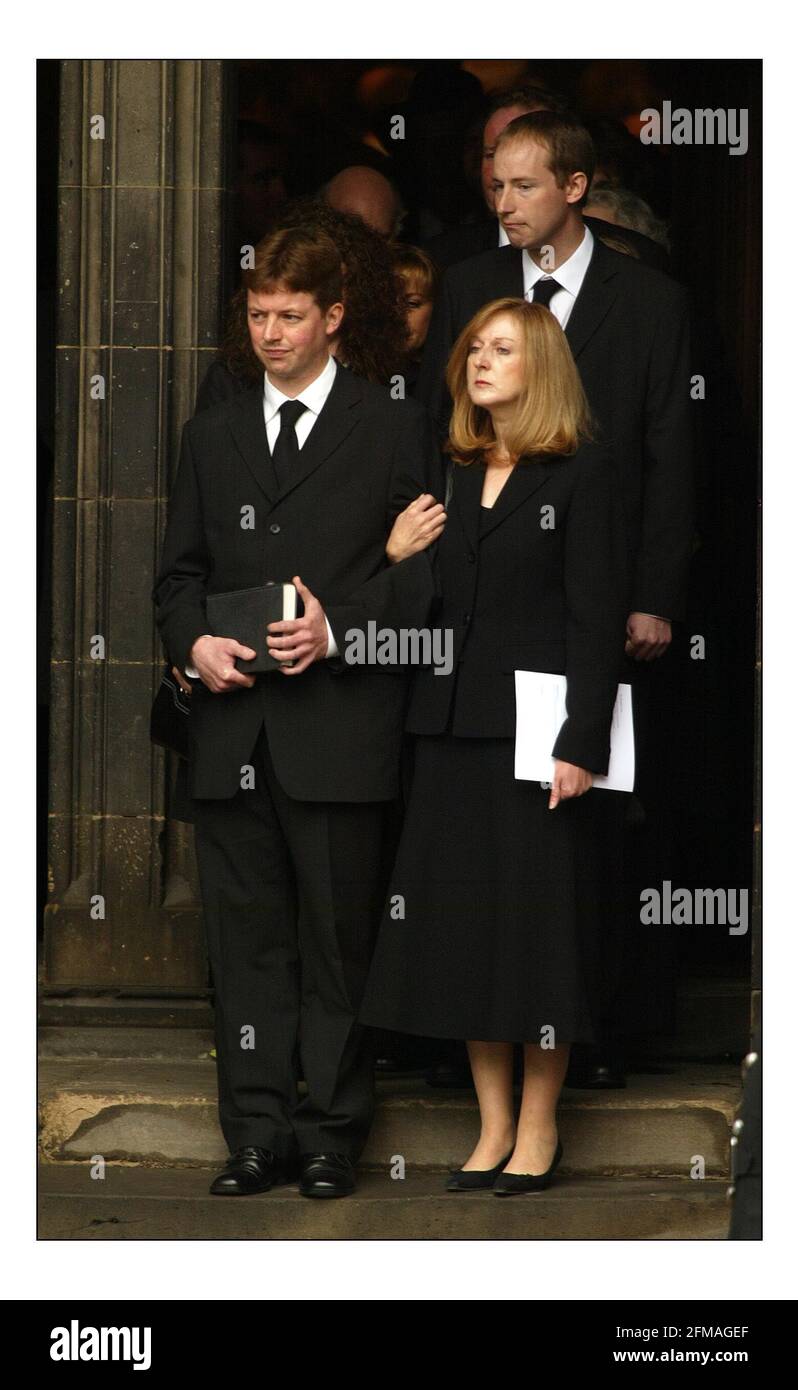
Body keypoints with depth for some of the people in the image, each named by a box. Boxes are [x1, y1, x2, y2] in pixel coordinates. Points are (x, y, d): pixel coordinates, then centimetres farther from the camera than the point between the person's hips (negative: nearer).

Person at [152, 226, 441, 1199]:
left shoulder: (393, 429, 5)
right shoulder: (213, 435, 17)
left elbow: (422, 568, 0)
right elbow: (179, 570, 18)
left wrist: (338, 629, -13)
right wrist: (192, 639, -2)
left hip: (339, 727, -4)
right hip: (233, 727, 4)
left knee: (338, 942, 0)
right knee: (246, 939, 4)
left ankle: (331, 1136, 7)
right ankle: (257, 1133, 9)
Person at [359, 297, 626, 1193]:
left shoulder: (580, 472, -3)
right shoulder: (453, 478, 13)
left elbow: (597, 616, -8)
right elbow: (432, 607, 13)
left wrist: (581, 745, -14)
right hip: (454, 731, 5)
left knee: (538, 918, -1)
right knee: (461, 922, 5)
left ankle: (538, 1127, 9)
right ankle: (493, 1126, 12)